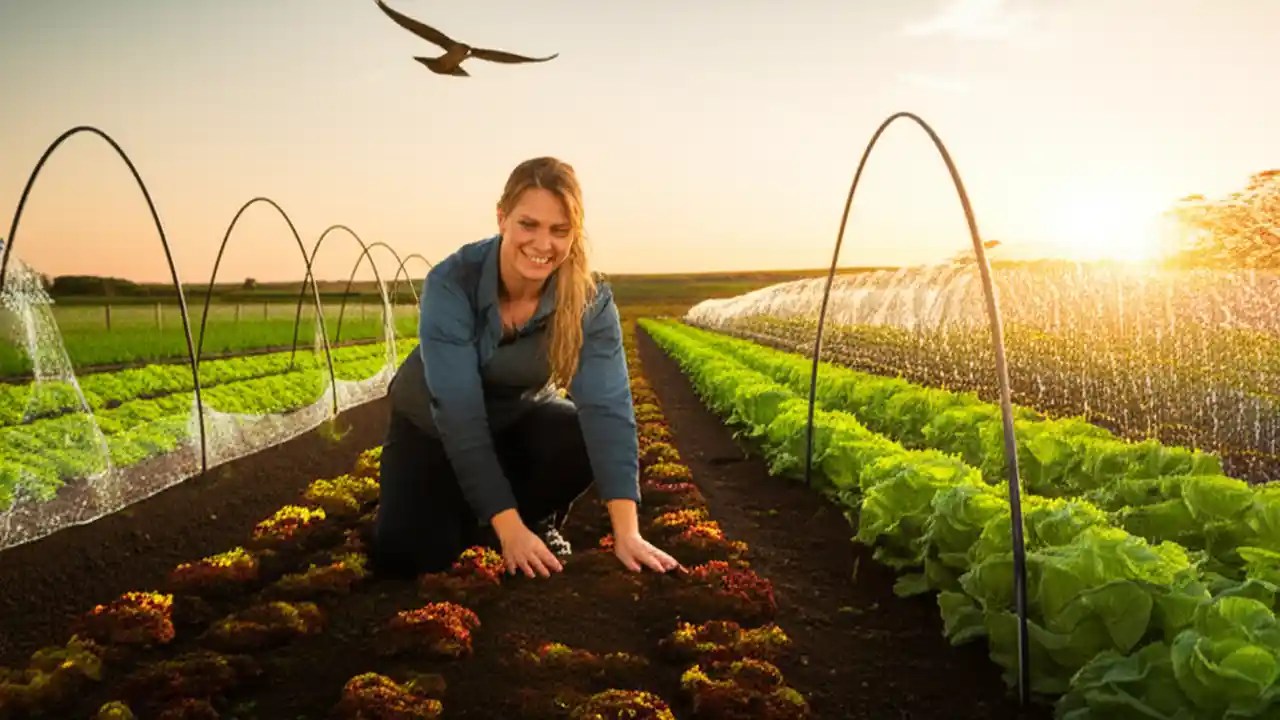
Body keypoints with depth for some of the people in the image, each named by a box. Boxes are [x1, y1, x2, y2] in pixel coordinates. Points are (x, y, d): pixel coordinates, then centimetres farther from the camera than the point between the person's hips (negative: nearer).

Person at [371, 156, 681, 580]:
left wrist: (627, 531, -41)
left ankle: (537, 521, 1)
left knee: (585, 443, -31)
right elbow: (458, 412, -35)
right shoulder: (451, 284, -32)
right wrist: (508, 528, -39)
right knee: (405, 556, -20)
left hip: (519, 418, 2)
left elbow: (607, 406, -33)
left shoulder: (590, 299, -24)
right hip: (432, 426, -1)